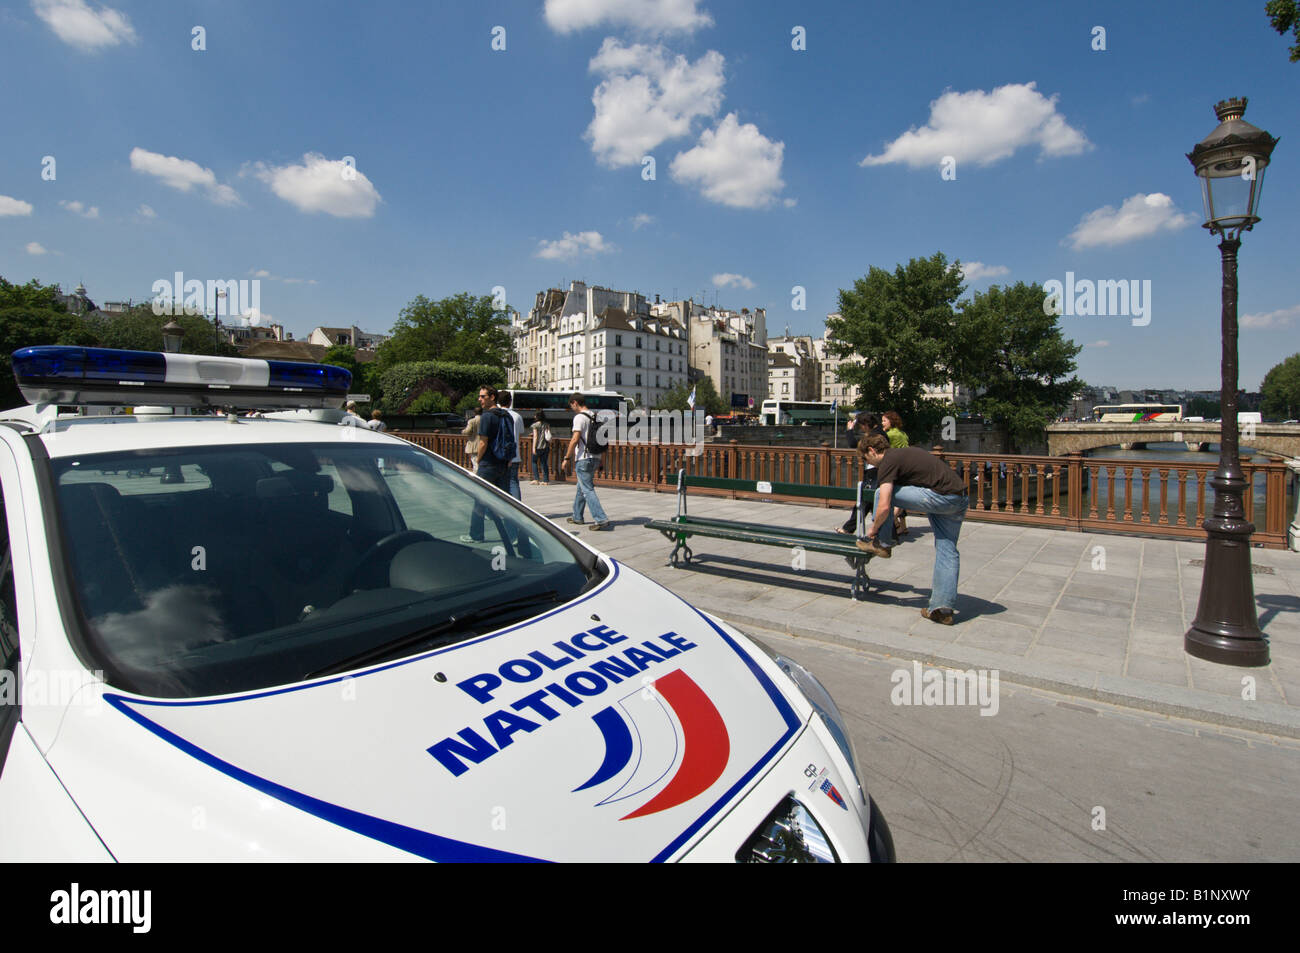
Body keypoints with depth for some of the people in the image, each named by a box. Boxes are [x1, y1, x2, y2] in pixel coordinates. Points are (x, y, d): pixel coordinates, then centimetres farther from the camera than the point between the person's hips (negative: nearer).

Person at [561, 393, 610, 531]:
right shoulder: (595, 417, 13)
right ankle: (577, 517, 29)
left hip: (584, 459, -9)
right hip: (595, 458, 9)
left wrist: (567, 459, -13)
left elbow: (575, 439, -18)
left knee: (587, 490, -7)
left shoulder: (579, 417, -11)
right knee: (581, 488, 20)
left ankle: (601, 520, -14)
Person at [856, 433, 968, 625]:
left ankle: (881, 544, 11)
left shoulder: (887, 462, -4)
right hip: (960, 498, 10)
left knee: (883, 492, -1)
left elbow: (884, 506, -13)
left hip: (940, 497, -10)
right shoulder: (902, 453, 24)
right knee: (947, 551, 11)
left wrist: (873, 529, 4)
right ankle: (942, 609, 13)